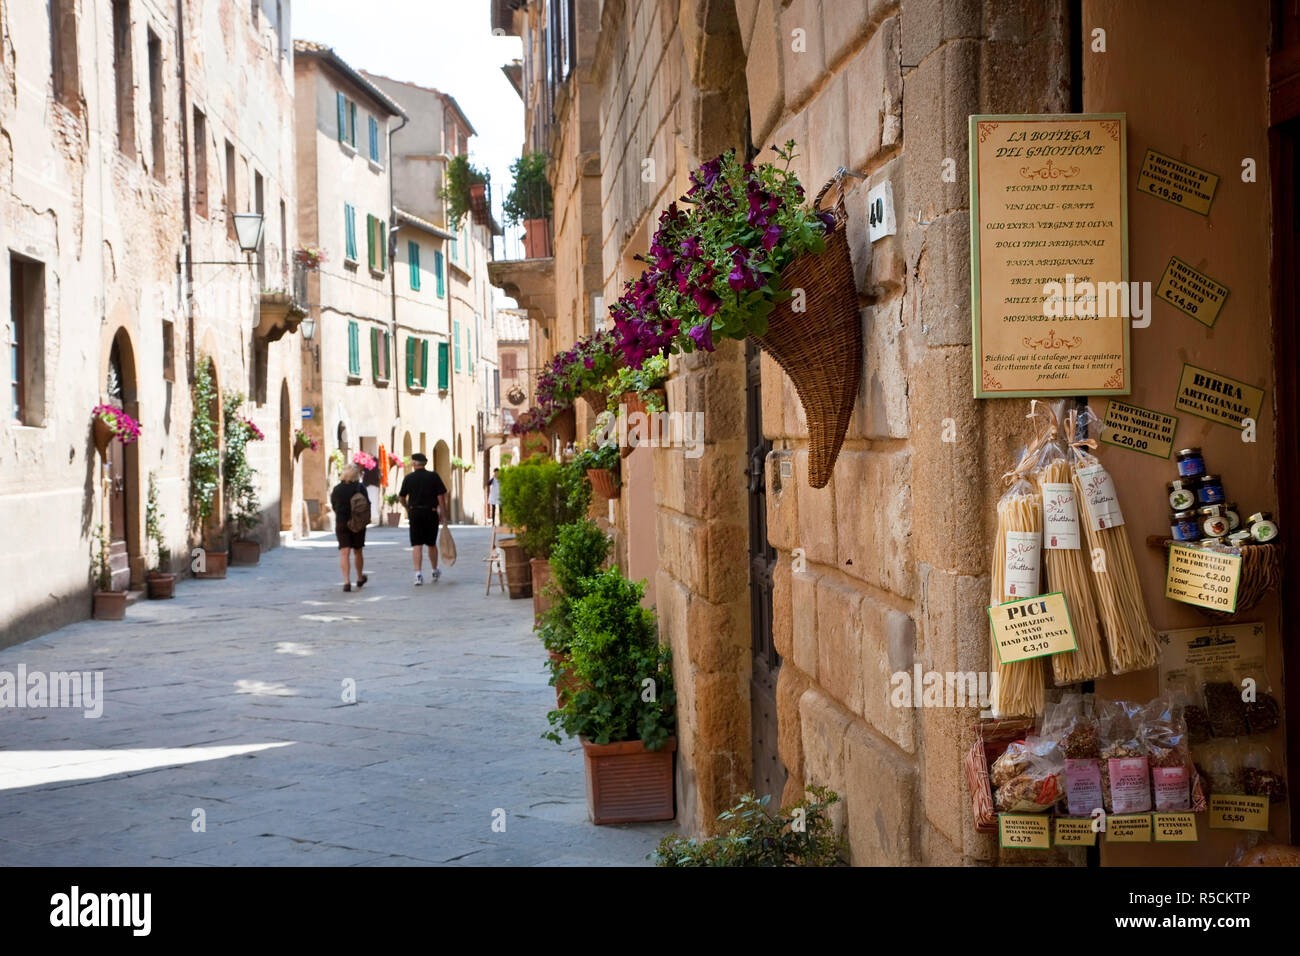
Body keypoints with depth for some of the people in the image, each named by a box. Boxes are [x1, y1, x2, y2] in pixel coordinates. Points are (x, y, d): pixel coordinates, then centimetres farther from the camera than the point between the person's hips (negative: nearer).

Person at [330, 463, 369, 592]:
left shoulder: (337, 489, -1)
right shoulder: (360, 487, -7)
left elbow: (334, 507, 7)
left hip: (341, 523, 0)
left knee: (344, 553, -3)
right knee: (357, 552, 14)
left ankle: (346, 581, -16)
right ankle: (360, 579, 29)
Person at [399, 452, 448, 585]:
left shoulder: (408, 478, 0)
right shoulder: (433, 476, -2)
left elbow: (401, 497, 5)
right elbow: (441, 496, -5)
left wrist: (408, 508, 23)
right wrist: (443, 513, 1)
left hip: (414, 513, 0)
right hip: (431, 513, 0)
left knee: (417, 545, -1)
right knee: (431, 544, 15)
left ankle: (418, 574, -14)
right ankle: (435, 572, 31)